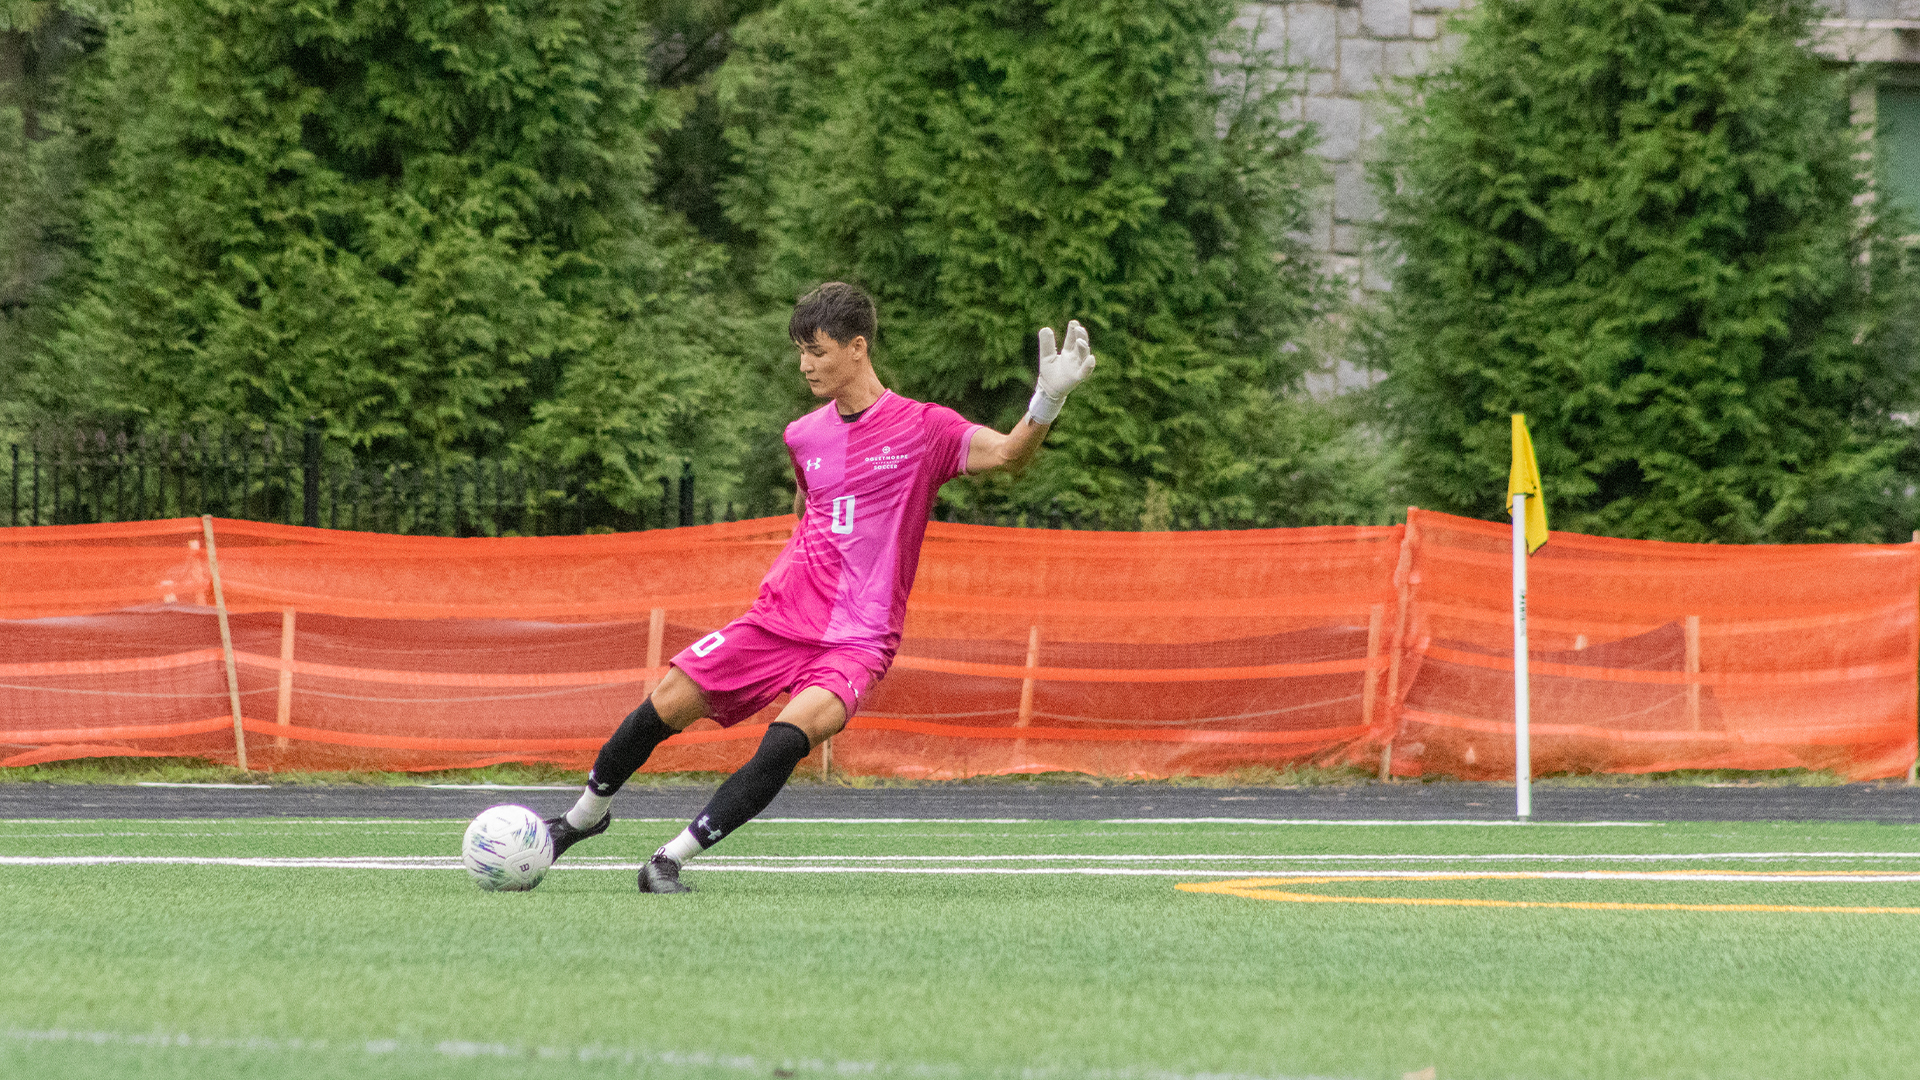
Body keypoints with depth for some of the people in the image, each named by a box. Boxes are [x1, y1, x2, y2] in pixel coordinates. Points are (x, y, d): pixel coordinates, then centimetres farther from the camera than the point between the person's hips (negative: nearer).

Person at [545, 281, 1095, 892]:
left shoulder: (922, 429, -8)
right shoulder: (803, 436, 9)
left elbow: (1007, 454, -24)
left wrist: (1048, 401, -41)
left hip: (857, 641, -5)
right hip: (782, 618, 5)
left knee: (789, 737, -30)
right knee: (666, 704, 0)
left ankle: (669, 862, -25)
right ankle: (586, 815, 27)